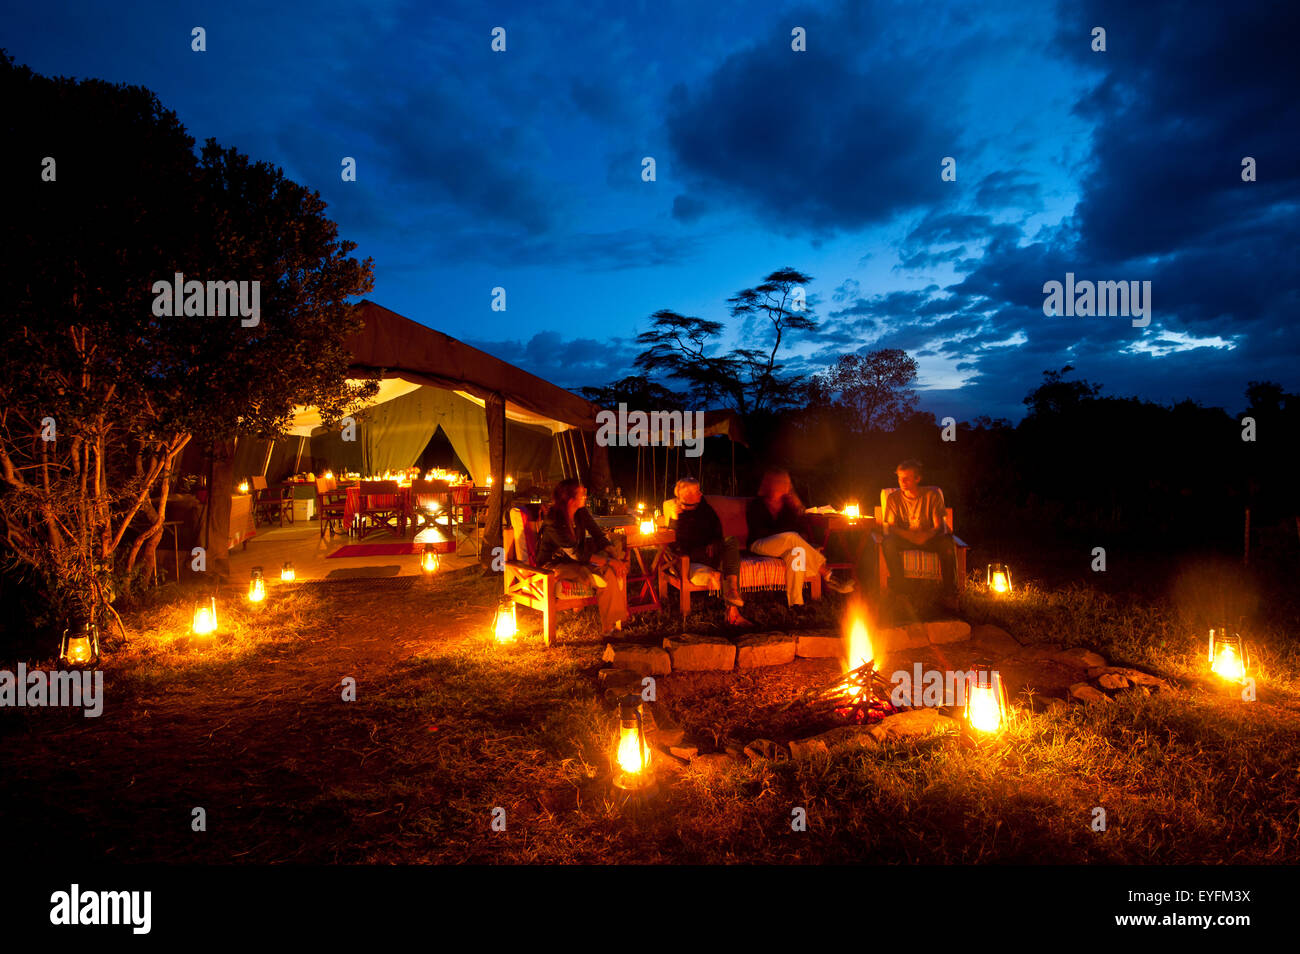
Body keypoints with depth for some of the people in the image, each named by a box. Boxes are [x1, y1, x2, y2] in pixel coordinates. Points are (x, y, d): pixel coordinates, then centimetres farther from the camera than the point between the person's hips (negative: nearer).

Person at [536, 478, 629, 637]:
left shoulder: (581, 513, -3)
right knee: (607, 577, -26)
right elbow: (576, 554, -27)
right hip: (556, 564, -7)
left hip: (576, 559, 8)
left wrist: (614, 557, -19)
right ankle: (609, 627, -13)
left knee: (618, 568, -15)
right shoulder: (553, 522, -25)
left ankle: (619, 616, -10)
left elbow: (599, 536, -1)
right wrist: (608, 562, -29)